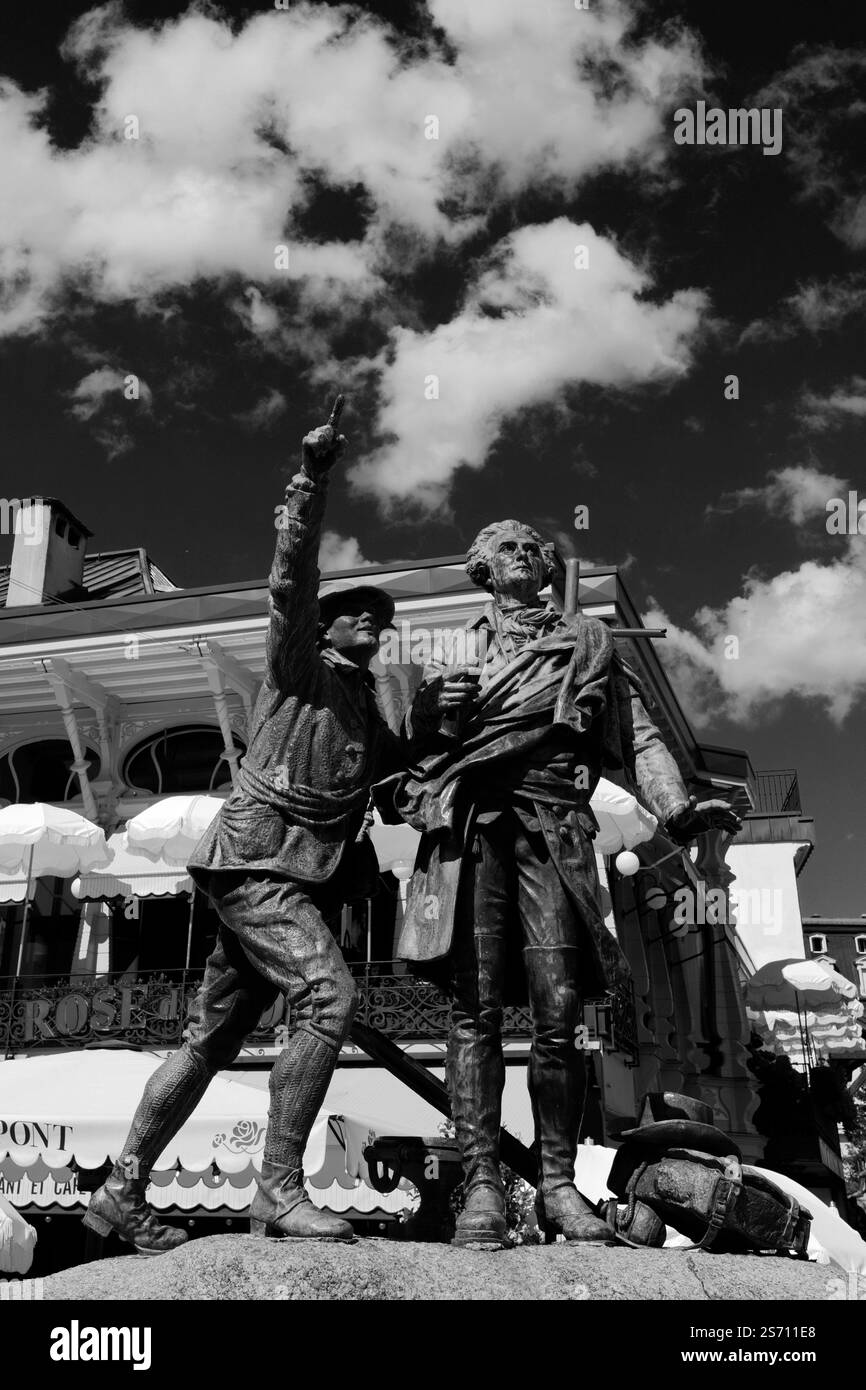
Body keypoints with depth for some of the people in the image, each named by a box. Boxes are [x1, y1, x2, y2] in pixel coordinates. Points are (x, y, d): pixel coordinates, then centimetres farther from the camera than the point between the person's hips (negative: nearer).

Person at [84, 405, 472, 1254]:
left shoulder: (360, 700, 23)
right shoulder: (298, 665, 3)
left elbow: (382, 766, 27)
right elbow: (291, 577, -11)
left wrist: (424, 722, 9)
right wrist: (314, 477, -19)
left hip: (300, 879, 9)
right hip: (258, 858, -9)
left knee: (211, 1038, 9)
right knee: (330, 996, -24)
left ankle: (121, 1194, 16)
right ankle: (279, 1190, -19)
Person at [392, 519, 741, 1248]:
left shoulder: (588, 641, 22)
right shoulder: (456, 649, 24)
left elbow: (636, 732, 13)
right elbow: (421, 743, 22)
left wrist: (676, 806, -3)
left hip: (552, 827, 0)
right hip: (469, 821, 0)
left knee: (558, 1013, -5)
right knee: (476, 1008, -7)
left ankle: (558, 1184, 5)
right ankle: (482, 1182, -5)